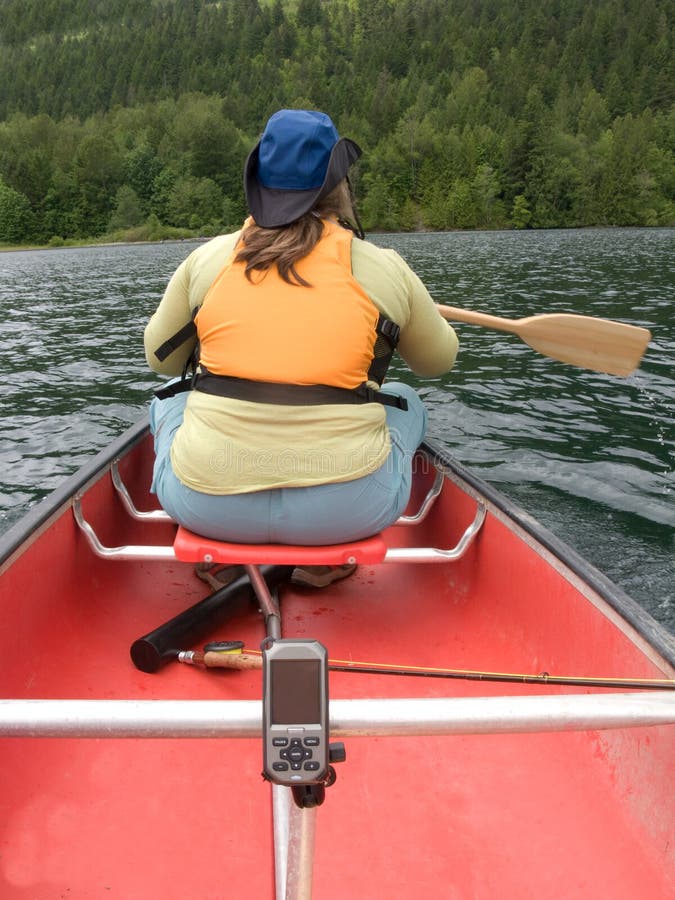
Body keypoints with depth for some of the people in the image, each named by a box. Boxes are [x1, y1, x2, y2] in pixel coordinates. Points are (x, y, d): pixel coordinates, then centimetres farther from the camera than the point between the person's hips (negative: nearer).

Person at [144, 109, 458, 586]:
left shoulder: (207, 257, 3)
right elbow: (439, 360, 18)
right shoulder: (386, 268, 1)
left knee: (169, 399, 32)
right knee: (406, 403, 28)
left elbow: (160, 358, 18)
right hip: (348, 508, -1)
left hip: (205, 503, 2)